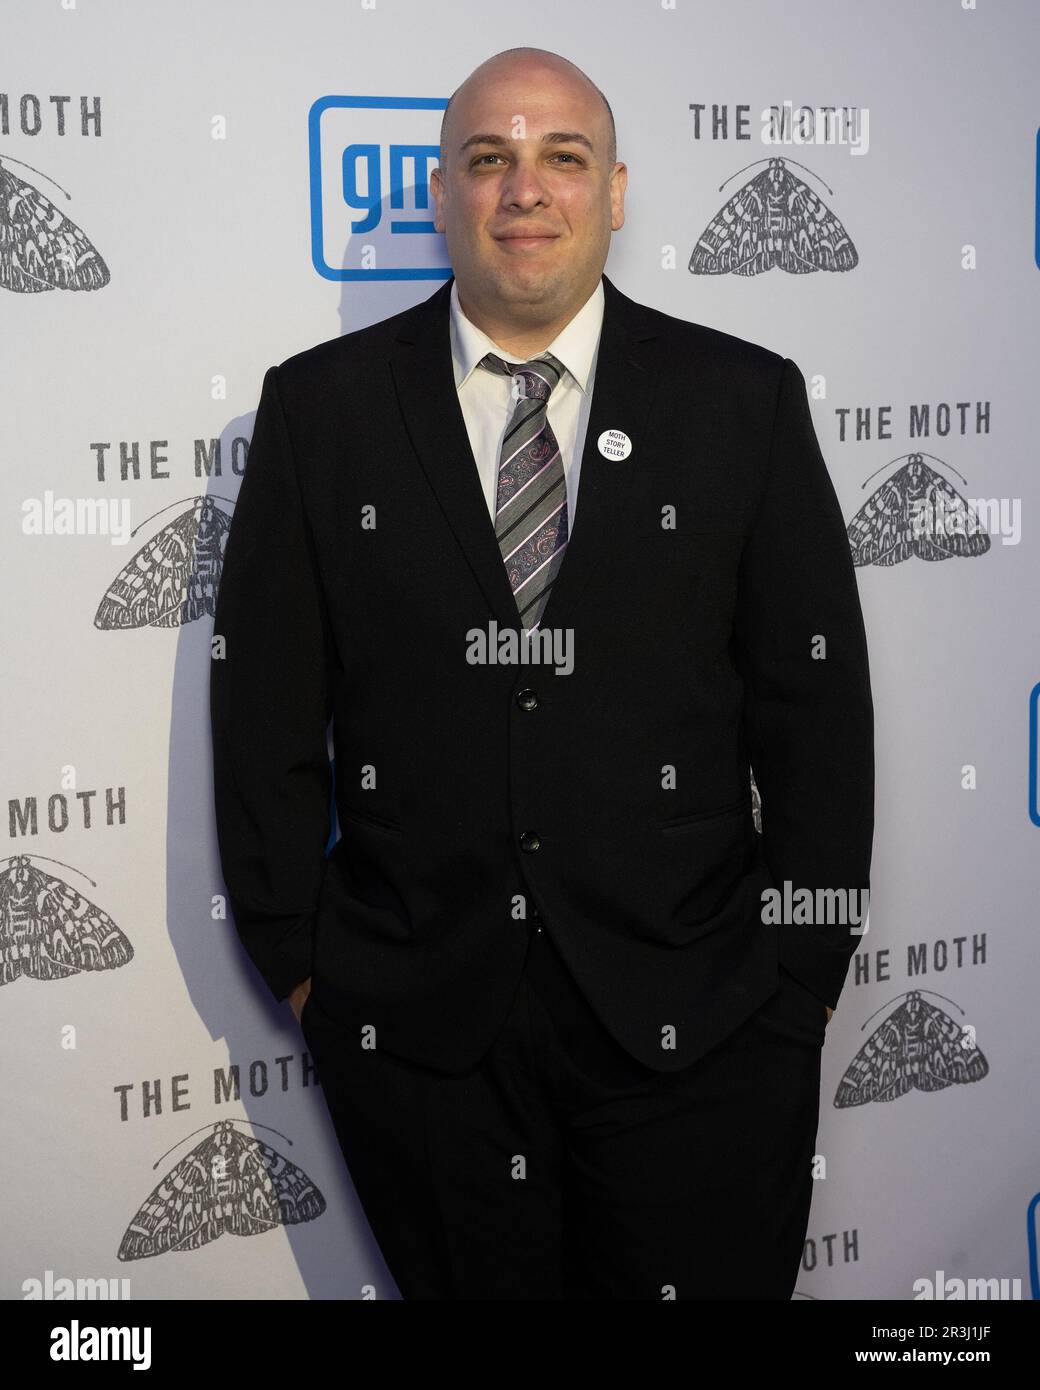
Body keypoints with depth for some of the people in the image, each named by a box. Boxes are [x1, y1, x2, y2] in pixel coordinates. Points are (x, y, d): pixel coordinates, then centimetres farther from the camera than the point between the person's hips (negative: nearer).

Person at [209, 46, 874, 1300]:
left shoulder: (745, 400, 0)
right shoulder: (320, 406, 1)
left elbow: (815, 707, 2)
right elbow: (263, 706, 3)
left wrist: (805, 974, 2)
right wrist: (296, 959, 3)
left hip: (694, 1025, 0)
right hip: (416, 1024, 1)